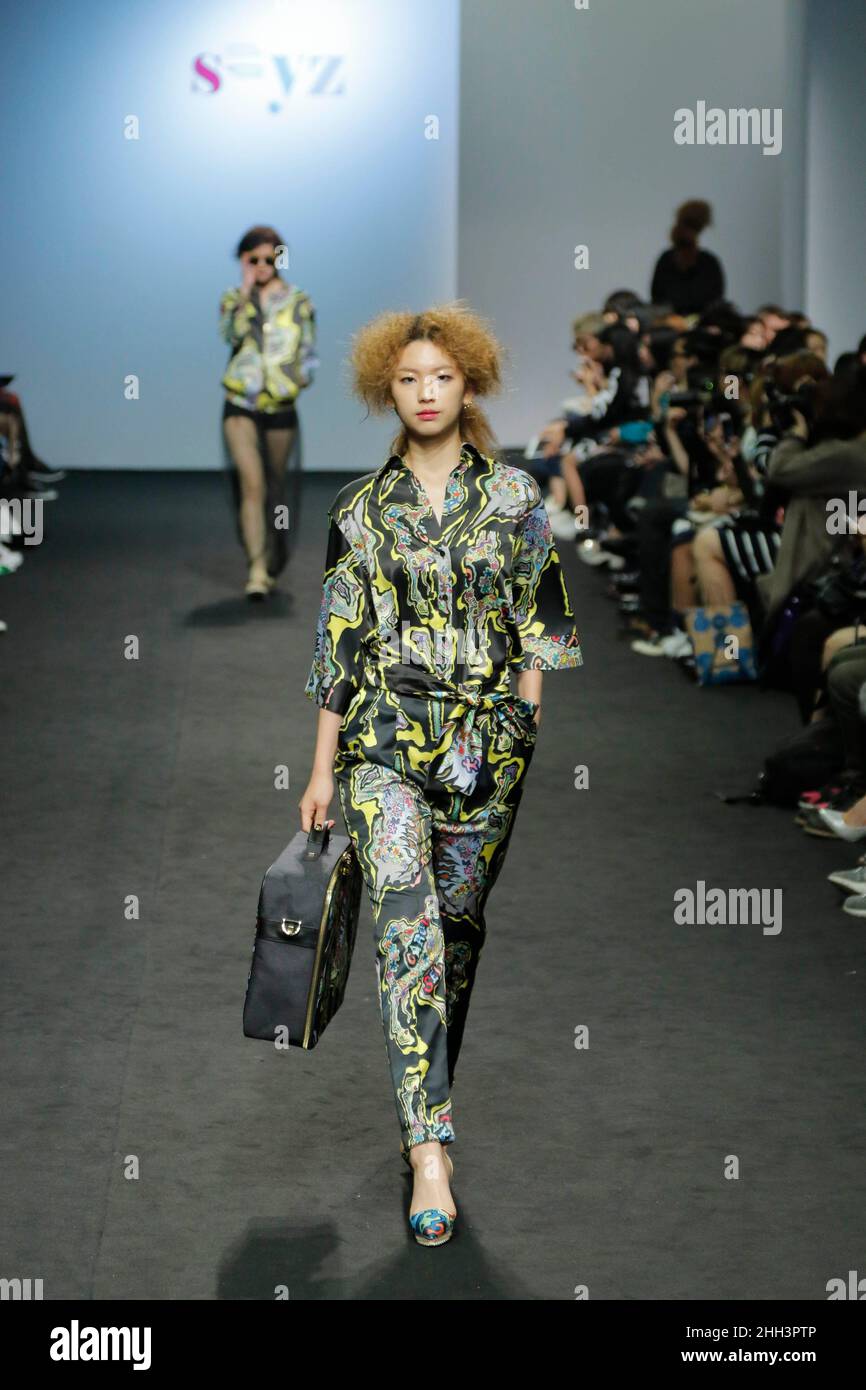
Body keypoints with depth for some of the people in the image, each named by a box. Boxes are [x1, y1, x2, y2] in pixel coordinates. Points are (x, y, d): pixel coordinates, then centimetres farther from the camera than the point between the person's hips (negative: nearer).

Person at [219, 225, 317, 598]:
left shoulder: (298, 301, 5)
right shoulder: (234, 299, 4)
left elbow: (308, 350, 8)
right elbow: (231, 333, -16)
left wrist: (302, 375, -10)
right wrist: (246, 291, -16)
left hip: (281, 408, 2)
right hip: (242, 406, -1)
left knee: (274, 487, 13)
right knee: (252, 484, -16)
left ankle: (273, 561, 33)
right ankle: (257, 569, -21)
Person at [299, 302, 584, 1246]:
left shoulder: (514, 497, 6)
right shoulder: (362, 508, 7)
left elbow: (539, 628, 5)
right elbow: (341, 640, 8)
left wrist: (528, 738, -1)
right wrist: (323, 767, 6)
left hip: (486, 737, 1)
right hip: (385, 734, -1)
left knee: (457, 918, 5)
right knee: (405, 908, -19)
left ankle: (426, 1107, 25)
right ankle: (428, 1149, -25)